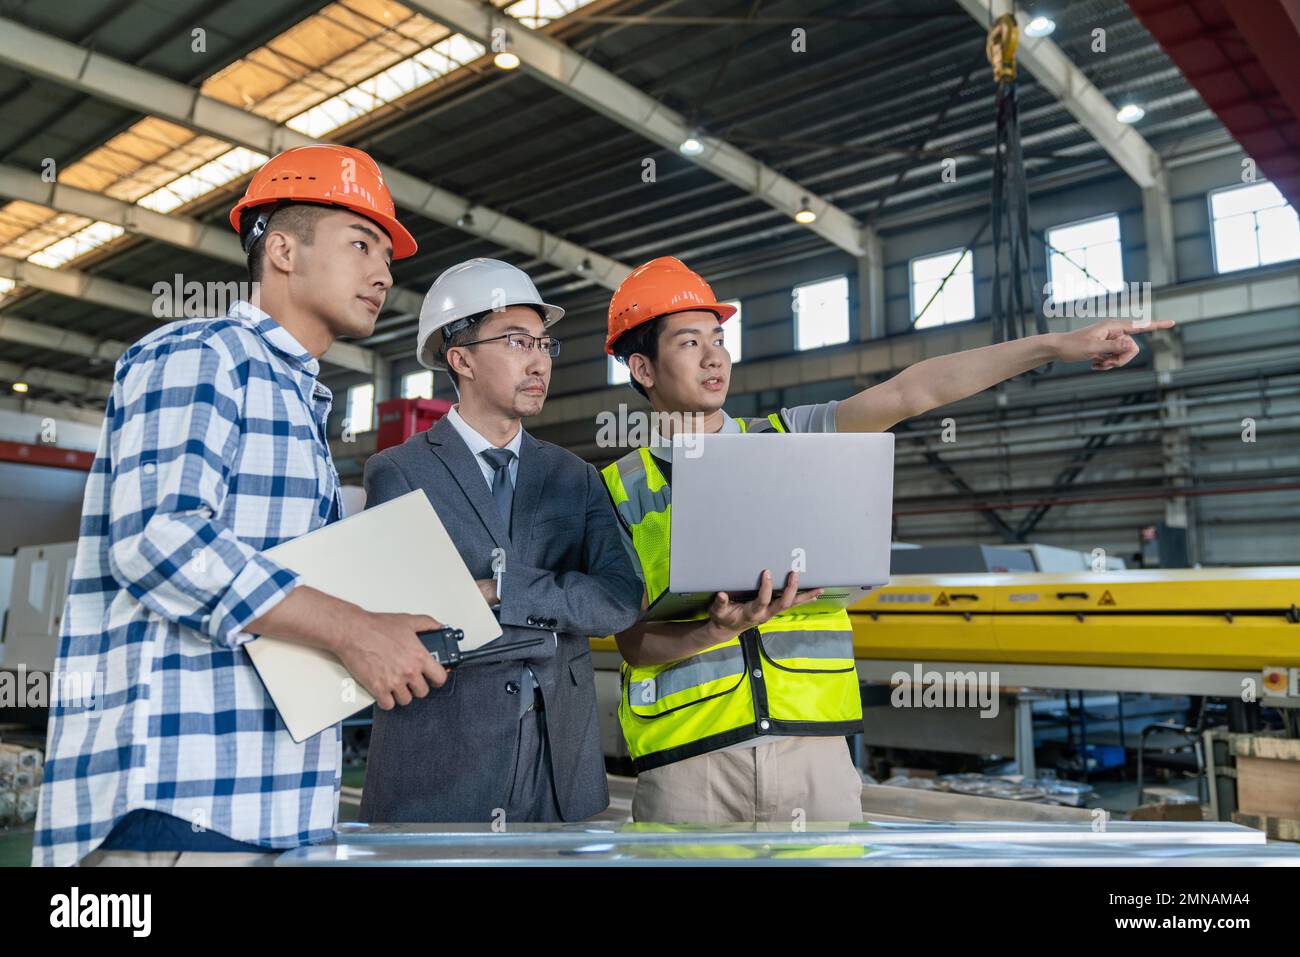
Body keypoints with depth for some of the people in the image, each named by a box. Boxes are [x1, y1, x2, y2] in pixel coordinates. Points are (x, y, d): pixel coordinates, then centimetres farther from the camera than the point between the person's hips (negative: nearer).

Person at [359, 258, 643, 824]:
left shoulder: (574, 478, 9)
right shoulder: (398, 473, -2)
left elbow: (621, 600, -5)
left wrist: (499, 590, -16)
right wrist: (556, 613, -11)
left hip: (561, 762, 4)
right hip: (437, 765, -3)